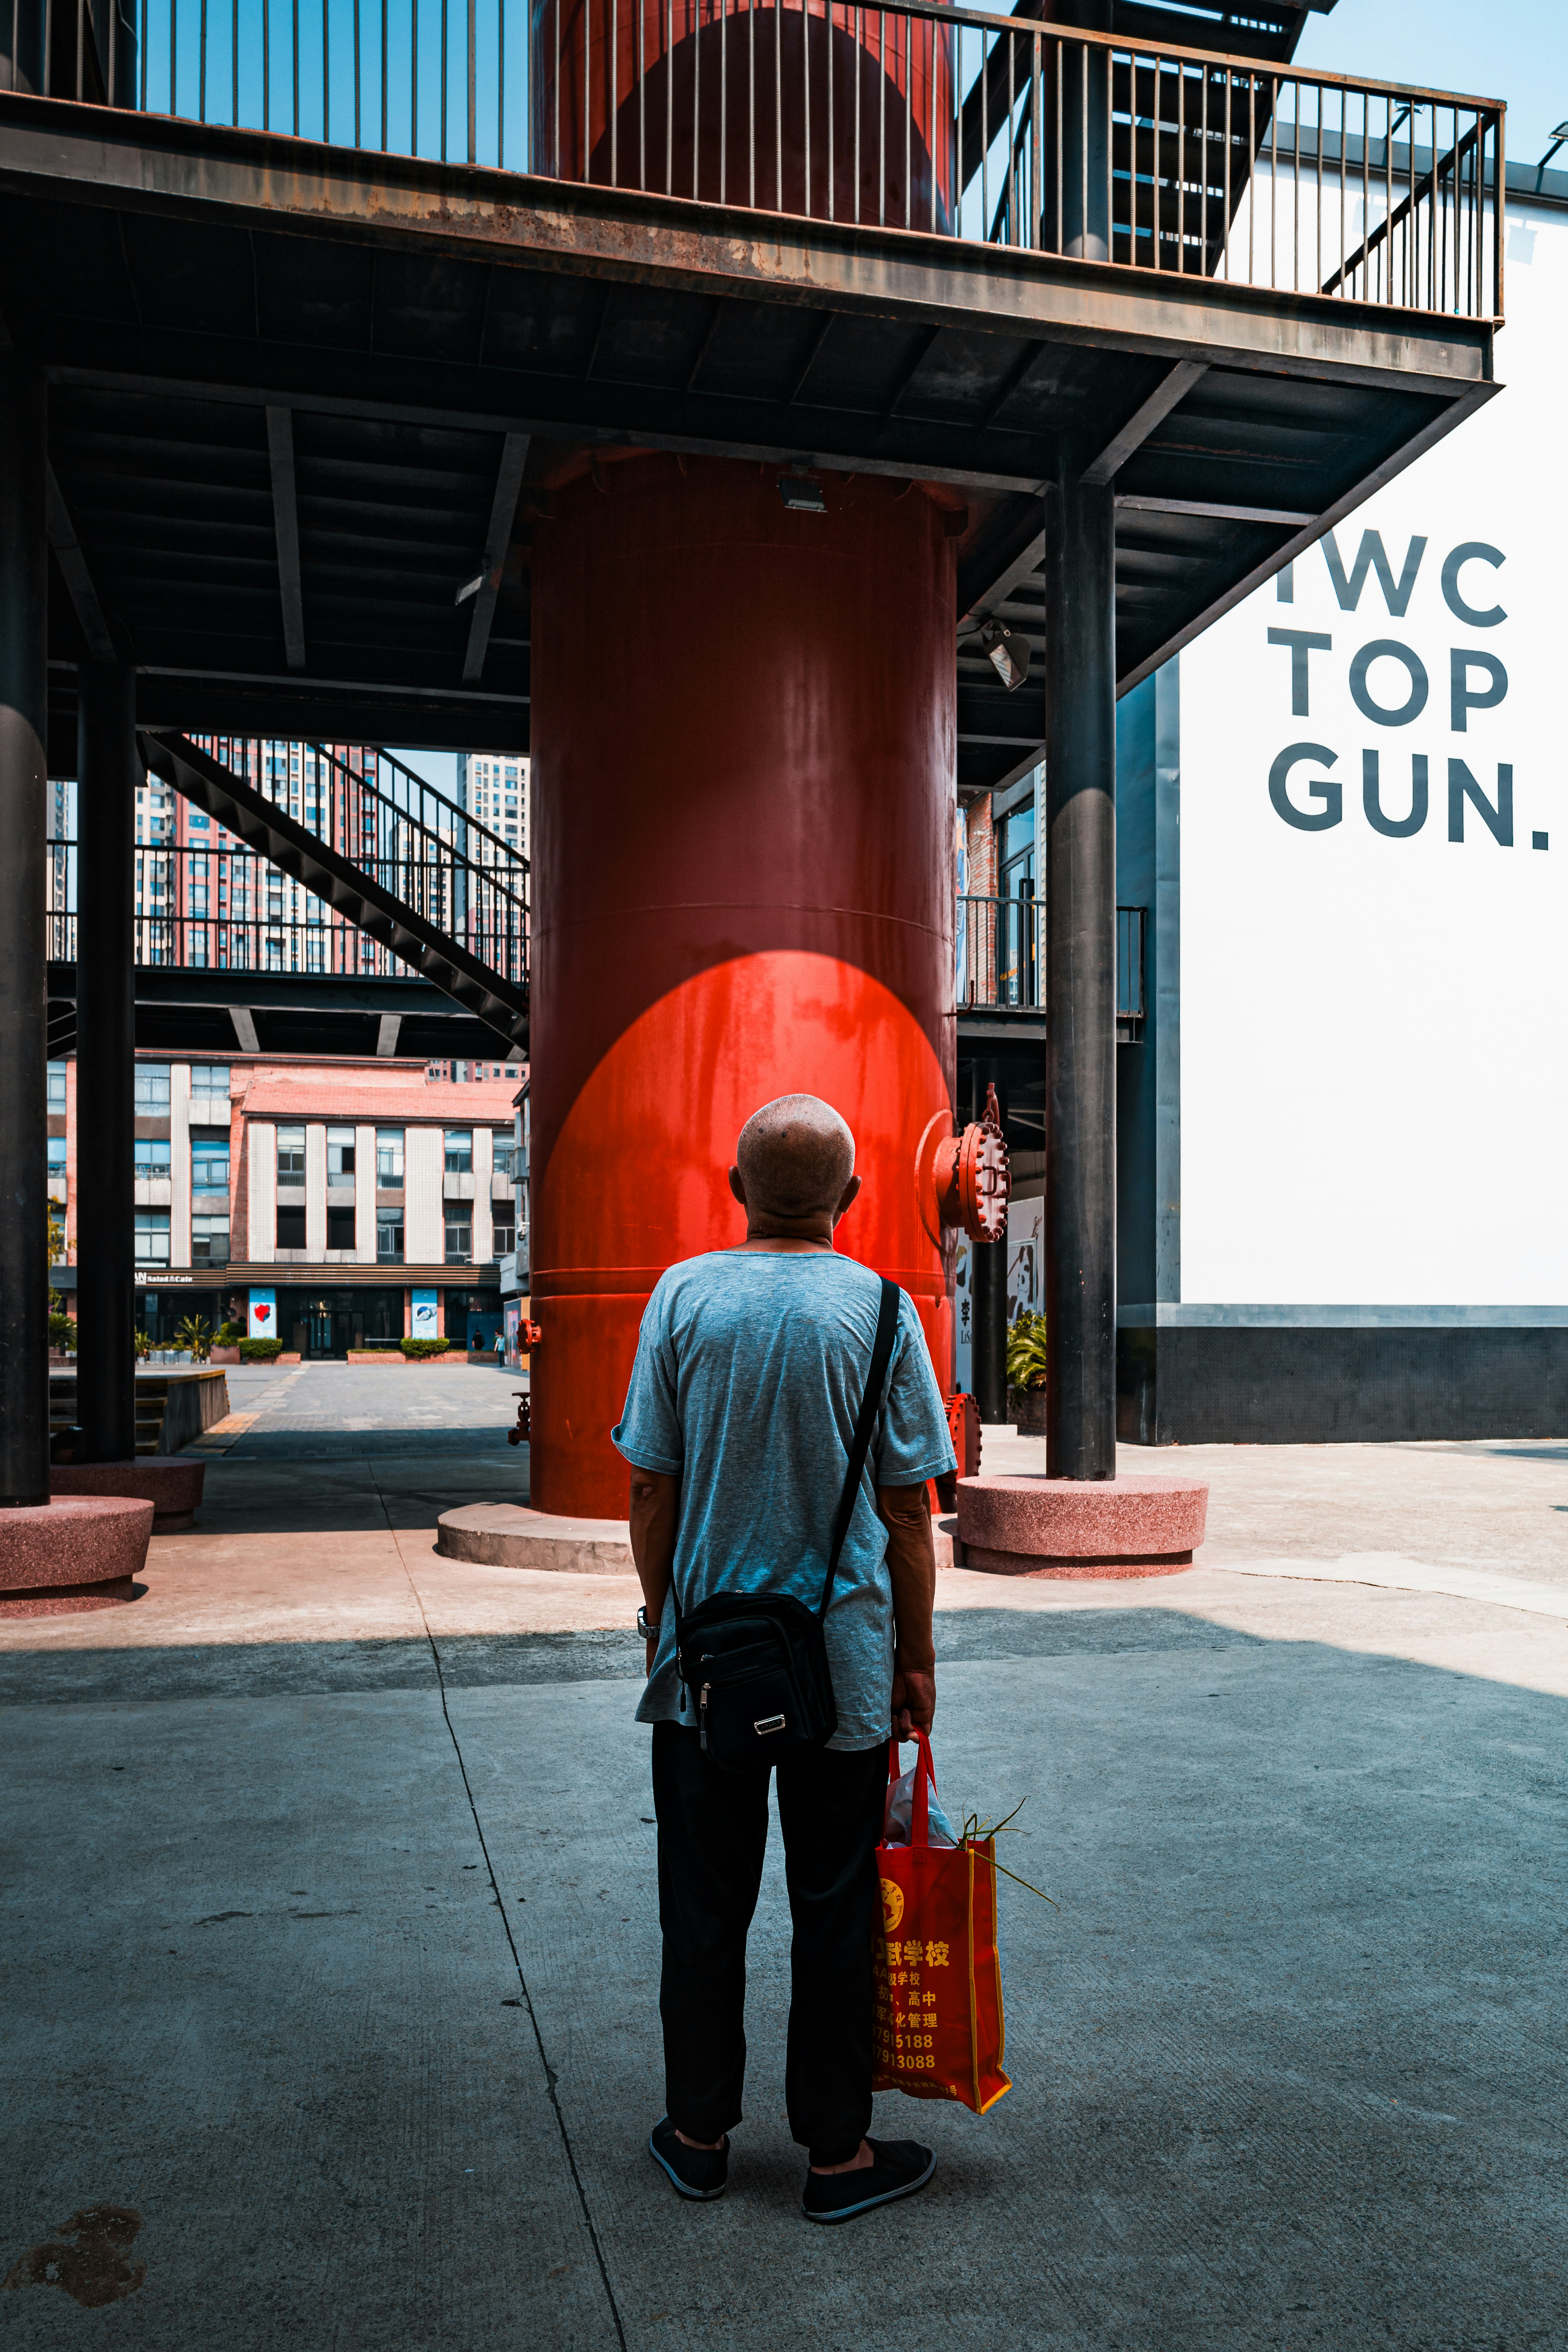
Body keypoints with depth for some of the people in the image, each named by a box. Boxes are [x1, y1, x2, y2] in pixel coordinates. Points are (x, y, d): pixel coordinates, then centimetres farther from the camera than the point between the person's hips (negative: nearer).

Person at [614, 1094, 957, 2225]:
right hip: (845, 1664, -1)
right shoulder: (878, 1309, -8)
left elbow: (651, 1485, -2)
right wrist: (917, 1655, 4)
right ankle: (837, 2152, 24)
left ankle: (701, 2133, 29)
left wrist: (661, 1613, 12)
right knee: (836, 1912, 12)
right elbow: (908, 1505, -6)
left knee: (705, 1907, 15)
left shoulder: (684, 1296, -5)